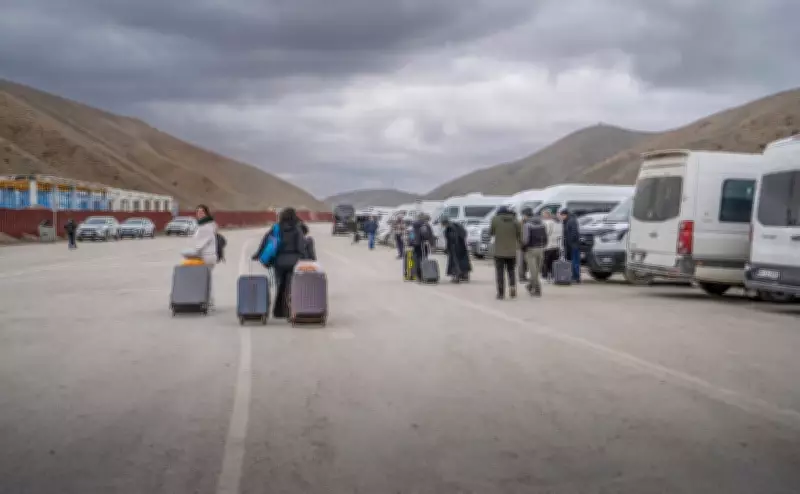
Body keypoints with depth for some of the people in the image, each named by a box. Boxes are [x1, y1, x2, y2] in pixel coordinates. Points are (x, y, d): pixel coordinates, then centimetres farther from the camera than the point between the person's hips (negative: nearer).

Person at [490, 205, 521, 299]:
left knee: (500, 272, 4)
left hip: (499, 251, -2)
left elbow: (491, 232, 3)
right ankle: (512, 286, -5)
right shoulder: (514, 220, 1)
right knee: (511, 271, 17)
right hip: (512, 251, 2)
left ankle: (501, 293, -1)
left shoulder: (495, 219, -6)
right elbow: (519, 234, 1)